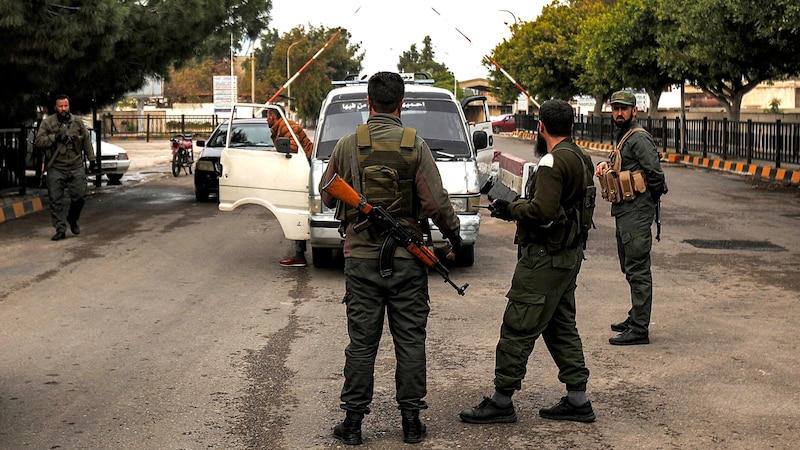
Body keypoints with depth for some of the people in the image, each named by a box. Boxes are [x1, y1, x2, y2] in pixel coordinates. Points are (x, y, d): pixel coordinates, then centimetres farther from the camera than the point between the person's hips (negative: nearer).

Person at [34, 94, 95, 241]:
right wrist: (55, 137, -18)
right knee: (56, 201, -2)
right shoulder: (47, 123, 1)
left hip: (76, 168, 2)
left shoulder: (77, 122, 8)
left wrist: (91, 159, 13)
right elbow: (38, 140, -6)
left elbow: (87, 141, 15)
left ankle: (72, 220, 27)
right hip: (56, 169, -1)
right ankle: (60, 229, 5)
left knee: (79, 196, 1)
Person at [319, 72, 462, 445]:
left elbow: (328, 198, 7)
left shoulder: (347, 146, -2)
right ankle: (411, 421, 13)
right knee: (410, 341, 8)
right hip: (407, 259, -1)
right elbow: (436, 203, -8)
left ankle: (353, 422, 11)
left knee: (361, 342, 7)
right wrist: (454, 237, 7)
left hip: (361, 257, 1)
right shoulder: (415, 146, -6)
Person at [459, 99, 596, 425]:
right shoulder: (581, 159, 13)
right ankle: (577, 400, 19)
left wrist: (510, 209, -10)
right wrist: (518, 206, 13)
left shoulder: (553, 161, -17)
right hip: (569, 254, 10)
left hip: (544, 258, -10)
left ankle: (501, 401, 2)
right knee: (561, 327, 16)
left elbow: (542, 212, -26)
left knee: (517, 327, -4)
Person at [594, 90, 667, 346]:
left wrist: (650, 201, -7)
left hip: (636, 214, -11)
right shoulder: (623, 136, 17)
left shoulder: (639, 138, -15)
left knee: (638, 271, -8)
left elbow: (655, 174, -20)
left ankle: (639, 330, -6)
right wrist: (606, 165, 8)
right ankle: (635, 319, 28)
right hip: (624, 212, 11)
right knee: (630, 269, 18)